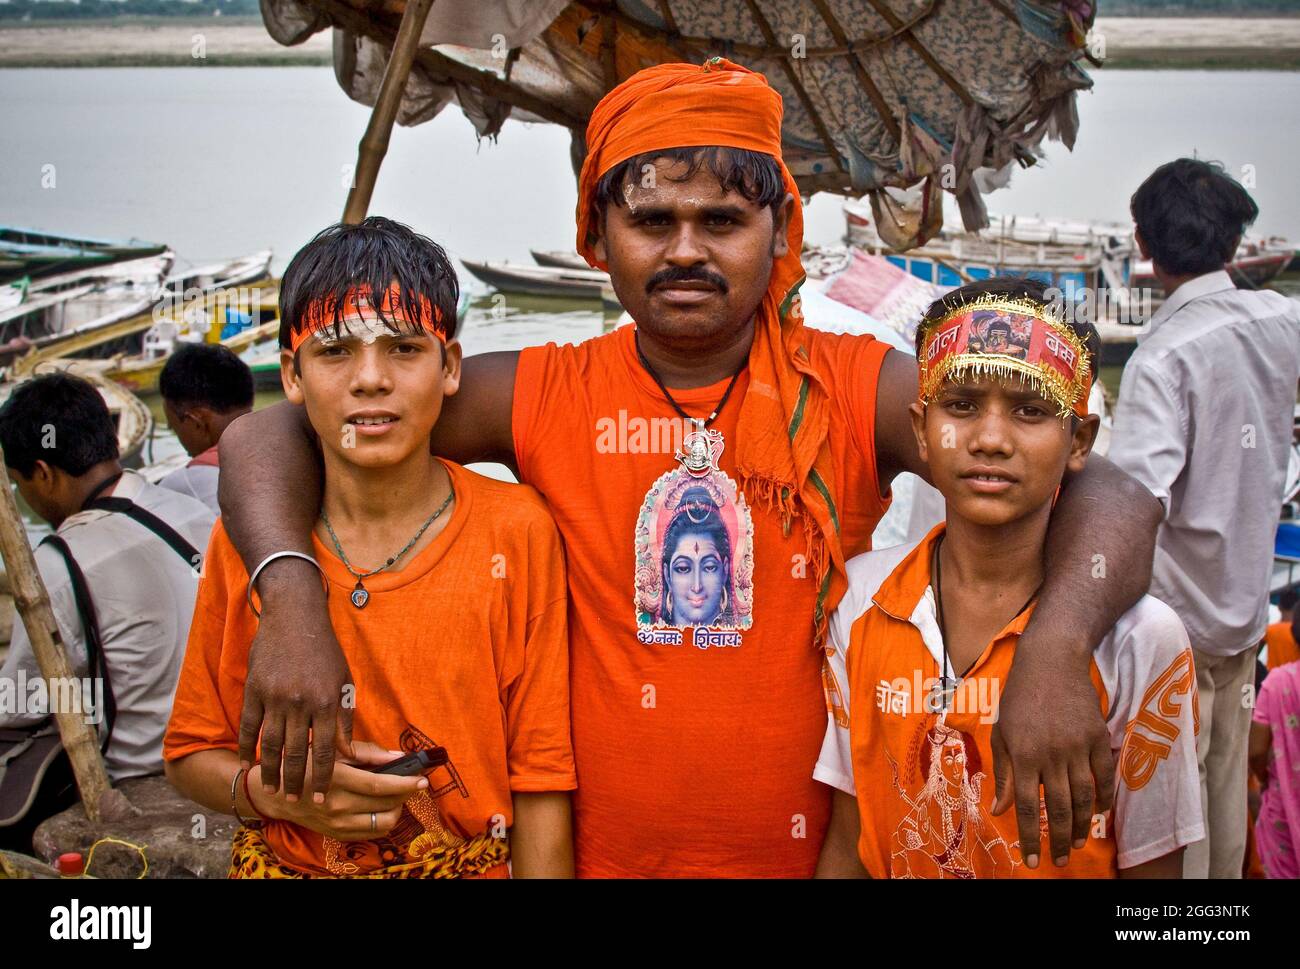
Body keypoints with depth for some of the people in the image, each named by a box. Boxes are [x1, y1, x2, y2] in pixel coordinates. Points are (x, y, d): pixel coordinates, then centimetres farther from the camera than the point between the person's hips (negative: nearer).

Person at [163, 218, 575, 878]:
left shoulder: (517, 533, -14)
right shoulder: (243, 538, -9)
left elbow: (539, 778, -12)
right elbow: (190, 753, -1)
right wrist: (268, 792, -19)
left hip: (470, 864, -1)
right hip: (279, 864, 1)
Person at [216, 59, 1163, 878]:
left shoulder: (854, 391, -8)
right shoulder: (545, 396, -6)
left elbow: (1111, 498, -14)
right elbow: (269, 435, -6)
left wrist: (1053, 652, -34)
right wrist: (293, 604, -24)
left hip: (813, 853, 0)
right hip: (596, 853, 1)